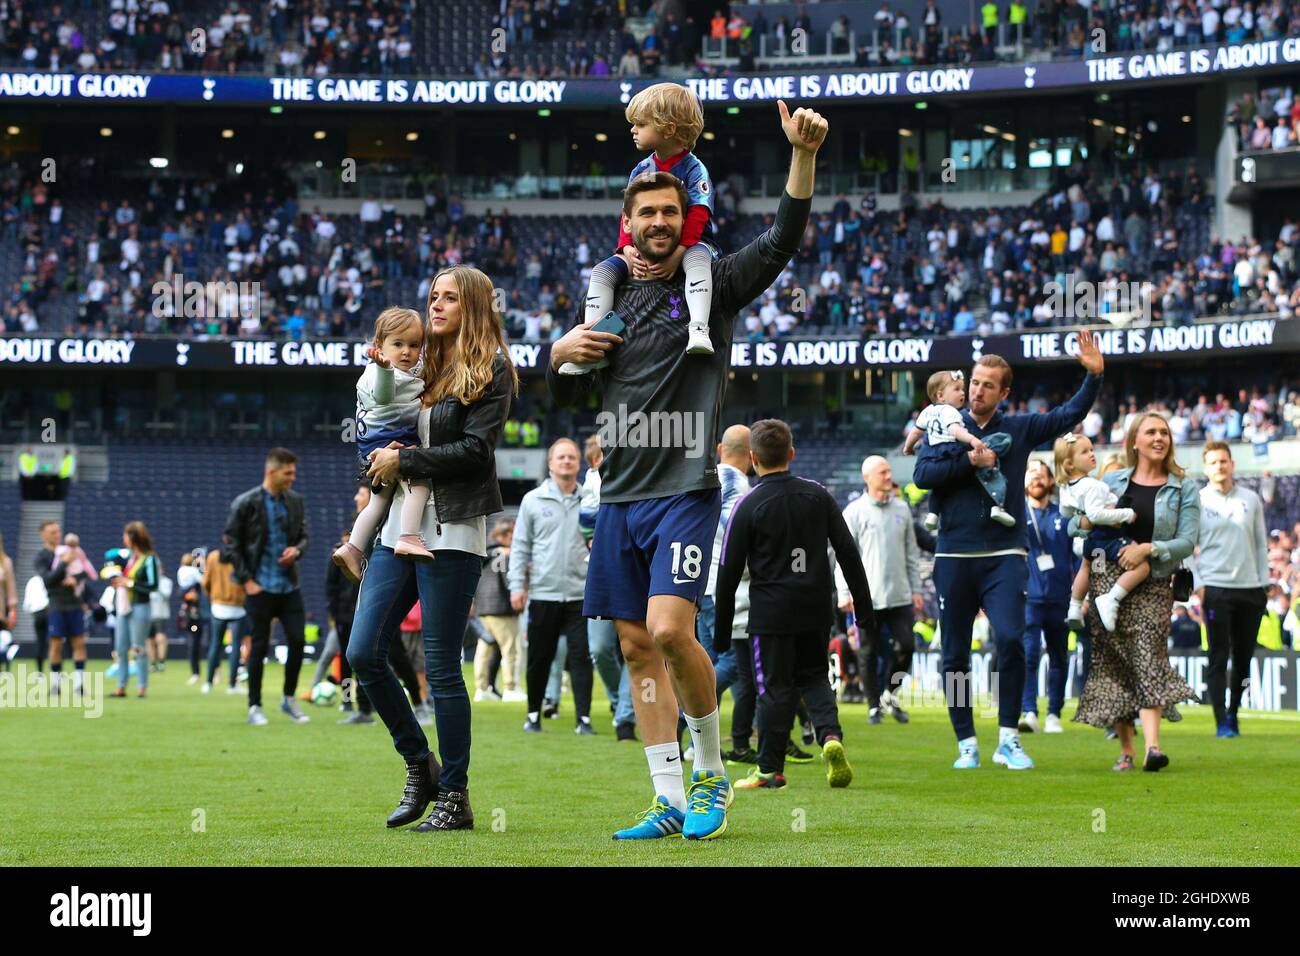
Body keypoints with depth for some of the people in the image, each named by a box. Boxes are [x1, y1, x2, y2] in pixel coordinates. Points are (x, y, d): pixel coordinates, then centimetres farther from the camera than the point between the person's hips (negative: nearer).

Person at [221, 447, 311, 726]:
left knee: (298, 641, -1)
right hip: (260, 587, -4)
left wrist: (297, 550, -5)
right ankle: (254, 707, 10)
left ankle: (289, 700, 17)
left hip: (289, 585, 4)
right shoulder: (246, 503, -8)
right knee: (259, 646, 0)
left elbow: (304, 535, 18)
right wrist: (246, 580, -10)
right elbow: (230, 545, -5)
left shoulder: (296, 502, 6)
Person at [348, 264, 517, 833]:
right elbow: (386, 430, 25)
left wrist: (403, 461, -11)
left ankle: (455, 796, 7)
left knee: (440, 667, -4)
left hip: (452, 533, -7)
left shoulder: (490, 372, -3)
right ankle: (419, 766, 18)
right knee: (363, 654, 0)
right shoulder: (421, 365, 17)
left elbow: (475, 450, -13)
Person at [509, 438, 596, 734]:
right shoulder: (533, 500, 4)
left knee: (581, 656, -5)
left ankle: (584, 718, -3)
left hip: (580, 593, 0)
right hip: (543, 593, 0)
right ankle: (534, 715, 20)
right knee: (539, 658, 7)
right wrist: (517, 585, -1)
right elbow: (521, 546, 5)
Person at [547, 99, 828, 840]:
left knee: (670, 629, -19)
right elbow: (569, 397, 22)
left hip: (685, 489, -5)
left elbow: (783, 241, -15)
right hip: (621, 495, 5)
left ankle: (713, 772, 2)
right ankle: (672, 801, 10)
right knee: (637, 646, 4)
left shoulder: (713, 285, 1)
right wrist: (563, 355, 0)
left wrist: (804, 157, -28)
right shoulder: (608, 297, 13)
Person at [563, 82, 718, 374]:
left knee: (698, 256, -41)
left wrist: (677, 255, -32)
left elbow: (697, 218, -19)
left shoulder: (693, 169, -9)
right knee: (604, 270, -17)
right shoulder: (641, 171, 8)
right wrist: (628, 250, -15)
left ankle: (698, 328, -58)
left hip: (689, 246, -5)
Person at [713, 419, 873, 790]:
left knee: (775, 686, 3)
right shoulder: (818, 495, 4)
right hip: (815, 610, 3)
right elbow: (848, 551, 5)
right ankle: (830, 735, -8)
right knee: (813, 676, 17)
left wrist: (722, 630, 3)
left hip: (770, 613, -3)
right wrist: (864, 604, 11)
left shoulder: (748, 506, -7)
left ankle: (770, 769, 6)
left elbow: (729, 571, -4)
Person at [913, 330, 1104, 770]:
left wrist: (1094, 375, -5)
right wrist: (970, 460, -13)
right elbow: (922, 474, -7)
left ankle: (1008, 738, -10)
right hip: (954, 556, 1)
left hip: (1005, 556, -1)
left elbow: (1070, 415, 8)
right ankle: (966, 743, 15)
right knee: (956, 655, 4)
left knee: (1010, 639, -19)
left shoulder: (1020, 429, 10)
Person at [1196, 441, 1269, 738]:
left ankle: (1233, 712, 22)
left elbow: (1261, 544, 14)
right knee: (1219, 657, -6)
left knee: (1244, 657, 7)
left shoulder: (1251, 500, 10)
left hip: (1251, 588, 3)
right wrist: (1198, 584, -8)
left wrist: (1264, 583, 8)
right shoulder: (1197, 501, 1)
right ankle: (1221, 722, -6)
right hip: (1216, 588, -3)